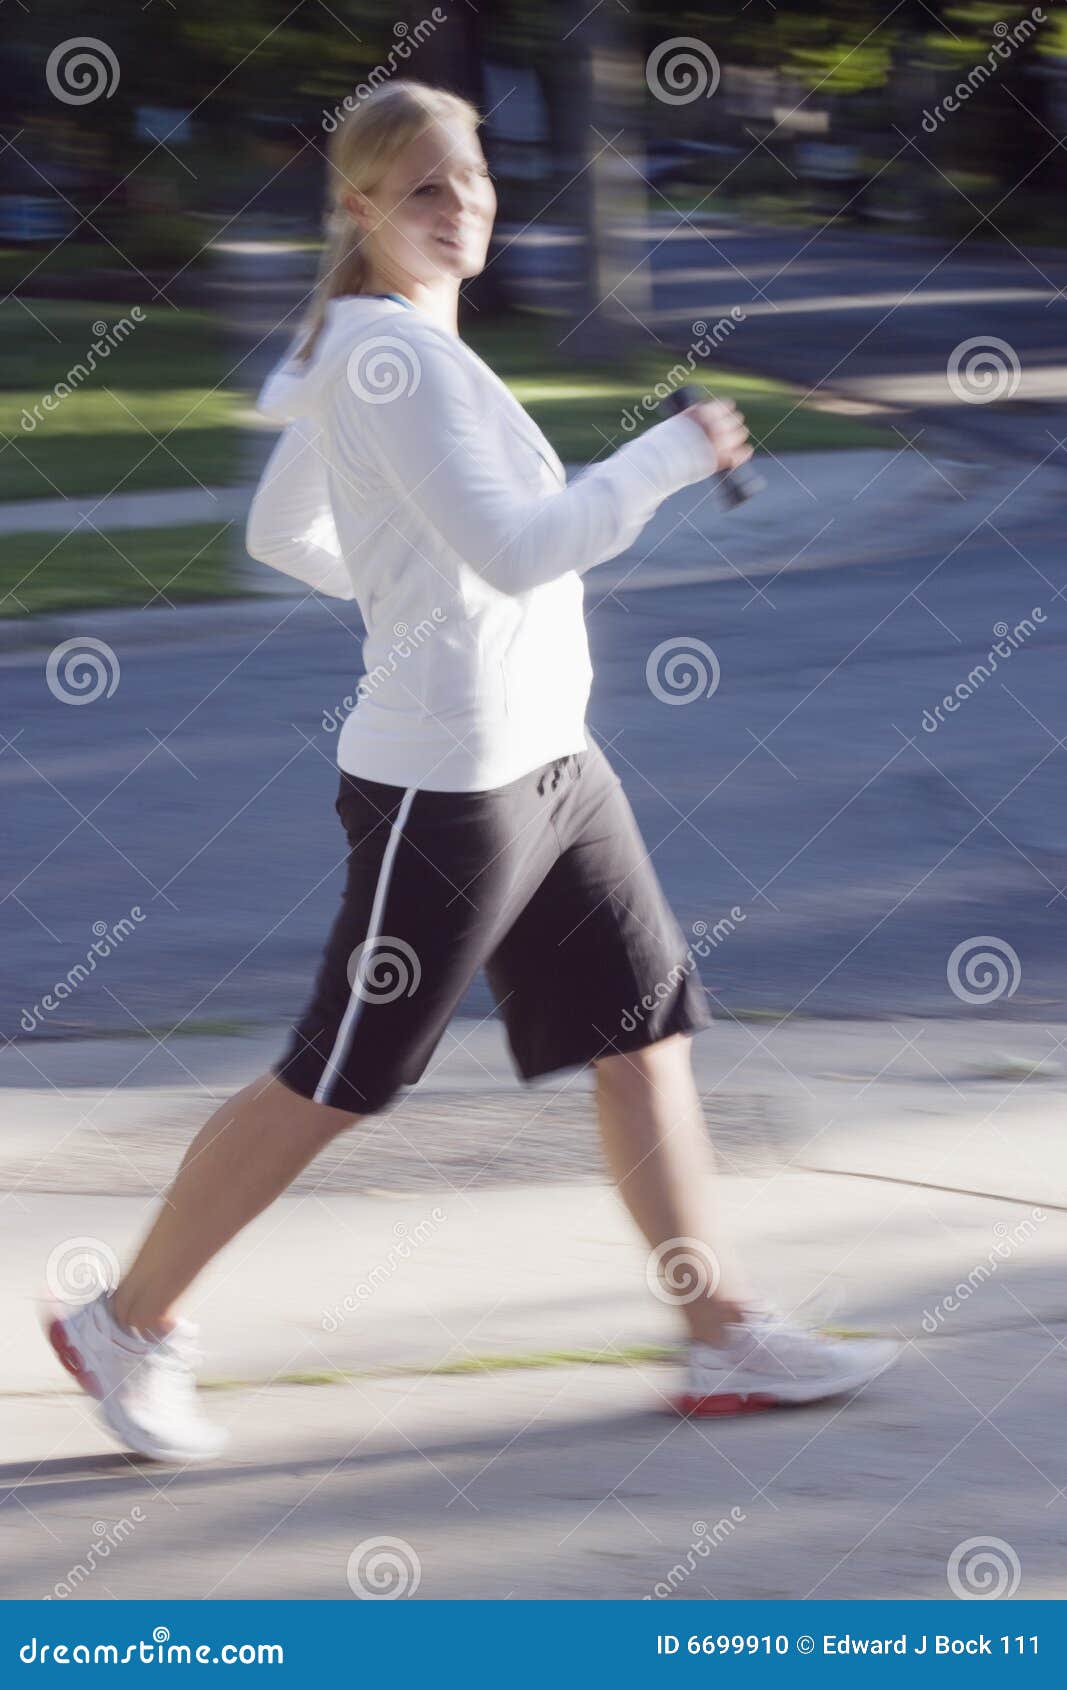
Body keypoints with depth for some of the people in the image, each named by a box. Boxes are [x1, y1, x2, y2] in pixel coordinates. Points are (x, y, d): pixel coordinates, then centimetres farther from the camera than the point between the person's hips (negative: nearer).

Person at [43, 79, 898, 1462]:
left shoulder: (363, 349, 10)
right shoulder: (390, 358, -20)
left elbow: (281, 533, 21)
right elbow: (516, 548, -27)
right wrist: (674, 455, -19)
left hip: (550, 764, 10)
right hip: (448, 787, -10)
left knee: (647, 1039, 9)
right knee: (330, 1085, 1)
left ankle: (726, 1337, 14)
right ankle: (129, 1325, 15)